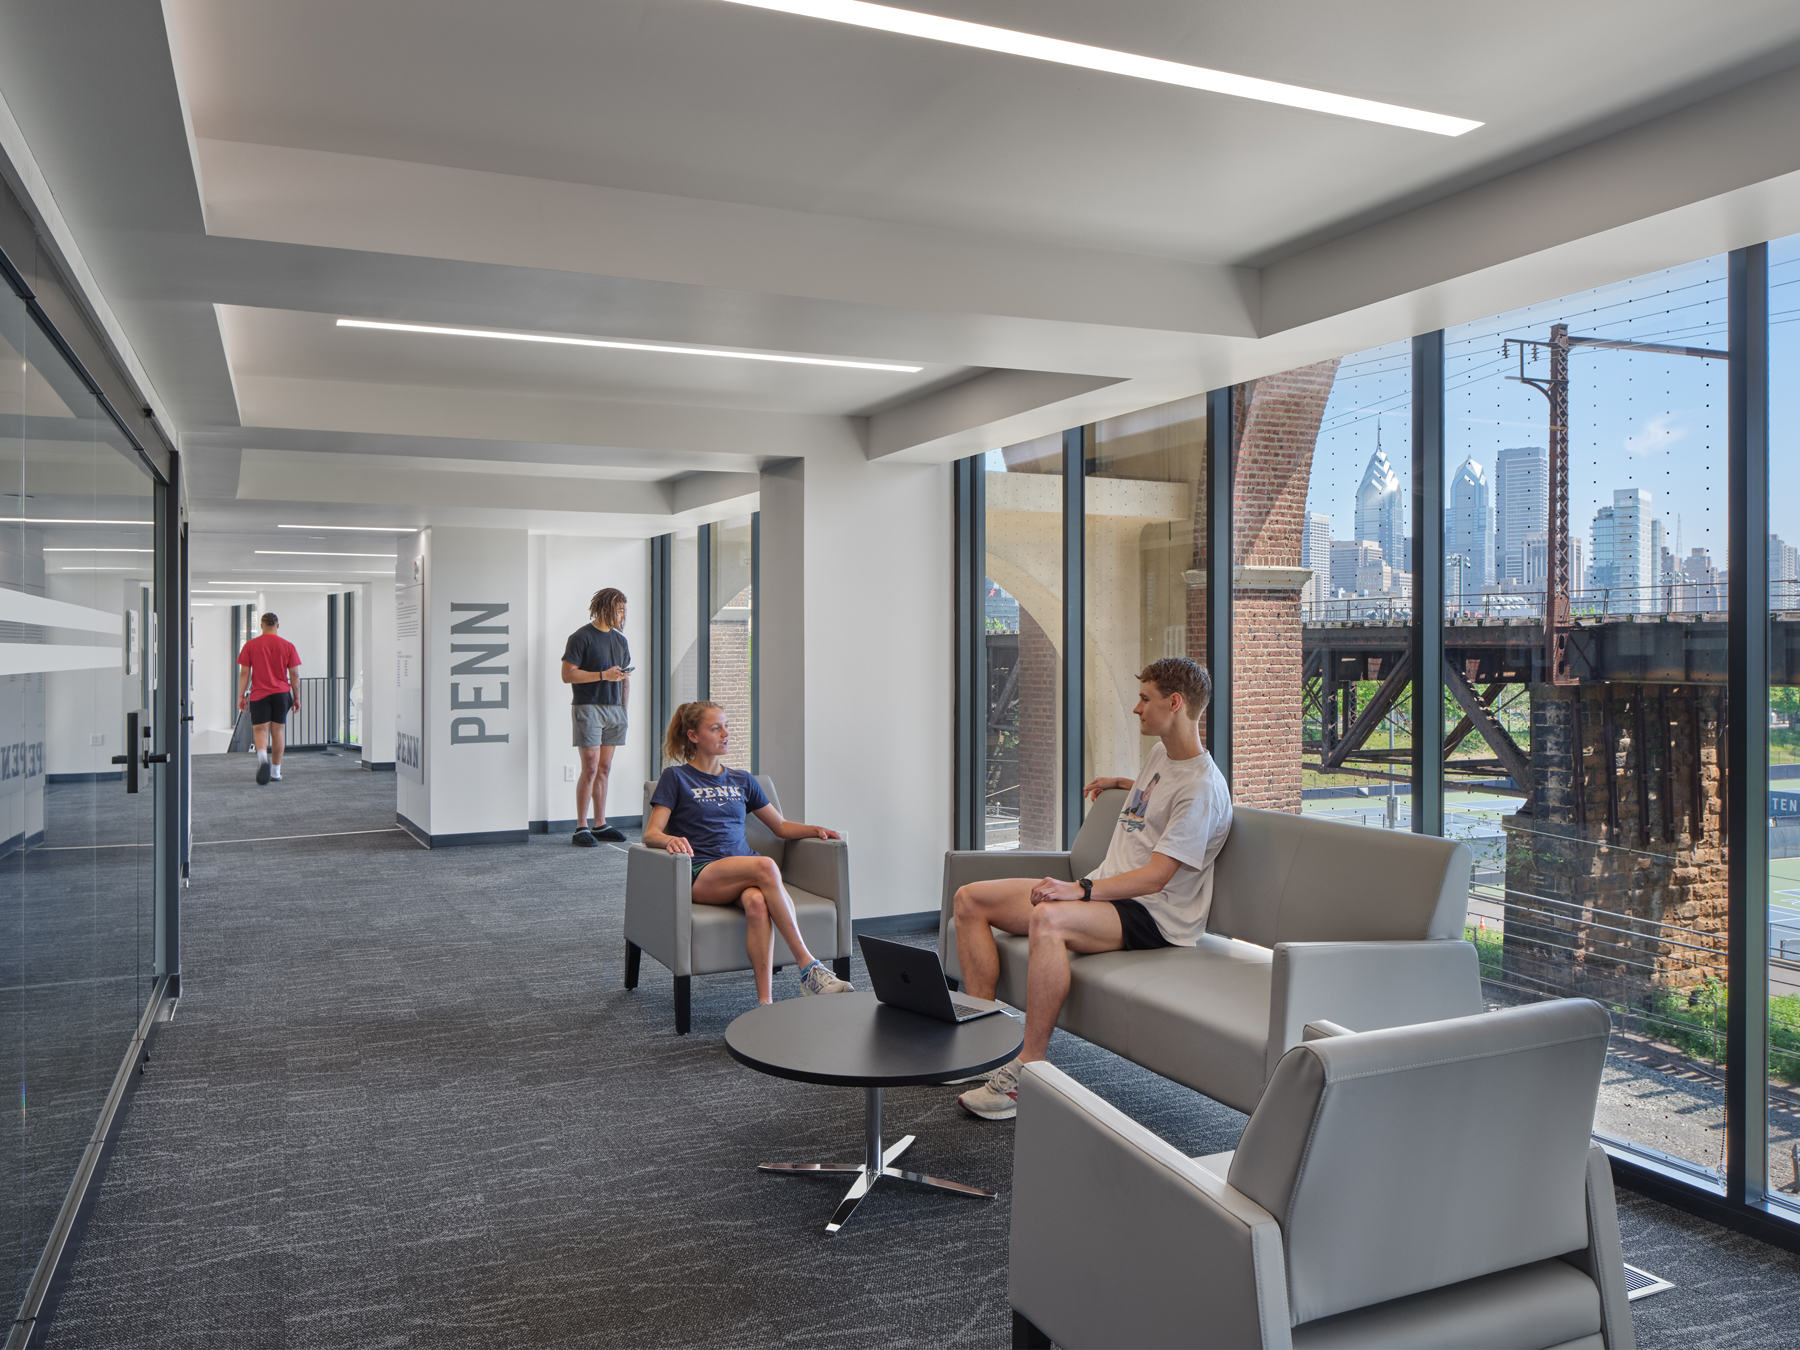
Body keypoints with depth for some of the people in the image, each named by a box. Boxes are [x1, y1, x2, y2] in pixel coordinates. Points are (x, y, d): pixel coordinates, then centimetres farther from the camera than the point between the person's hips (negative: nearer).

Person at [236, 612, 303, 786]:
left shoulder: (250, 645, 0)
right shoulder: (288, 646, 2)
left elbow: (244, 673, -1)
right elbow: (294, 674, 2)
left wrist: (241, 696, 4)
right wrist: (296, 698, 8)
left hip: (259, 694, -1)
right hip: (281, 693, 1)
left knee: (260, 730, 1)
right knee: (278, 731, 9)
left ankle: (262, 756, -30)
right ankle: (275, 772, 13)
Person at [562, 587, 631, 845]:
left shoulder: (620, 640, 18)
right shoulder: (581, 637, -4)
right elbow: (568, 674, -10)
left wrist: (624, 708, 15)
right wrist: (603, 675, -14)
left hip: (614, 709, 6)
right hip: (589, 707, -6)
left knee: (605, 769, 8)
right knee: (590, 768, -10)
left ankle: (600, 826, 13)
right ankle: (581, 829, -4)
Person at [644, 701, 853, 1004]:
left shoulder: (742, 781, 24)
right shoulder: (676, 778, 10)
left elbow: (780, 825, 28)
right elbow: (651, 833, -1)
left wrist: (815, 830, 8)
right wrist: (670, 840, -25)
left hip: (746, 871, 4)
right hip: (703, 875, -4)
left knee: (757, 903, -36)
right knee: (766, 866, -35)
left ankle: (765, 1001, -42)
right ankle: (808, 966, -37)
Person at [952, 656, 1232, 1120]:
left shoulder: (1203, 787, -15)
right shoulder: (1160, 753, 14)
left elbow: (1156, 876, -23)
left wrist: (1081, 889, -31)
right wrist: (1120, 784, 39)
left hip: (1154, 916, -10)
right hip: (1106, 891, 10)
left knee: (1048, 919, -40)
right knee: (970, 899, -2)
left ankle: (1029, 1069, -33)